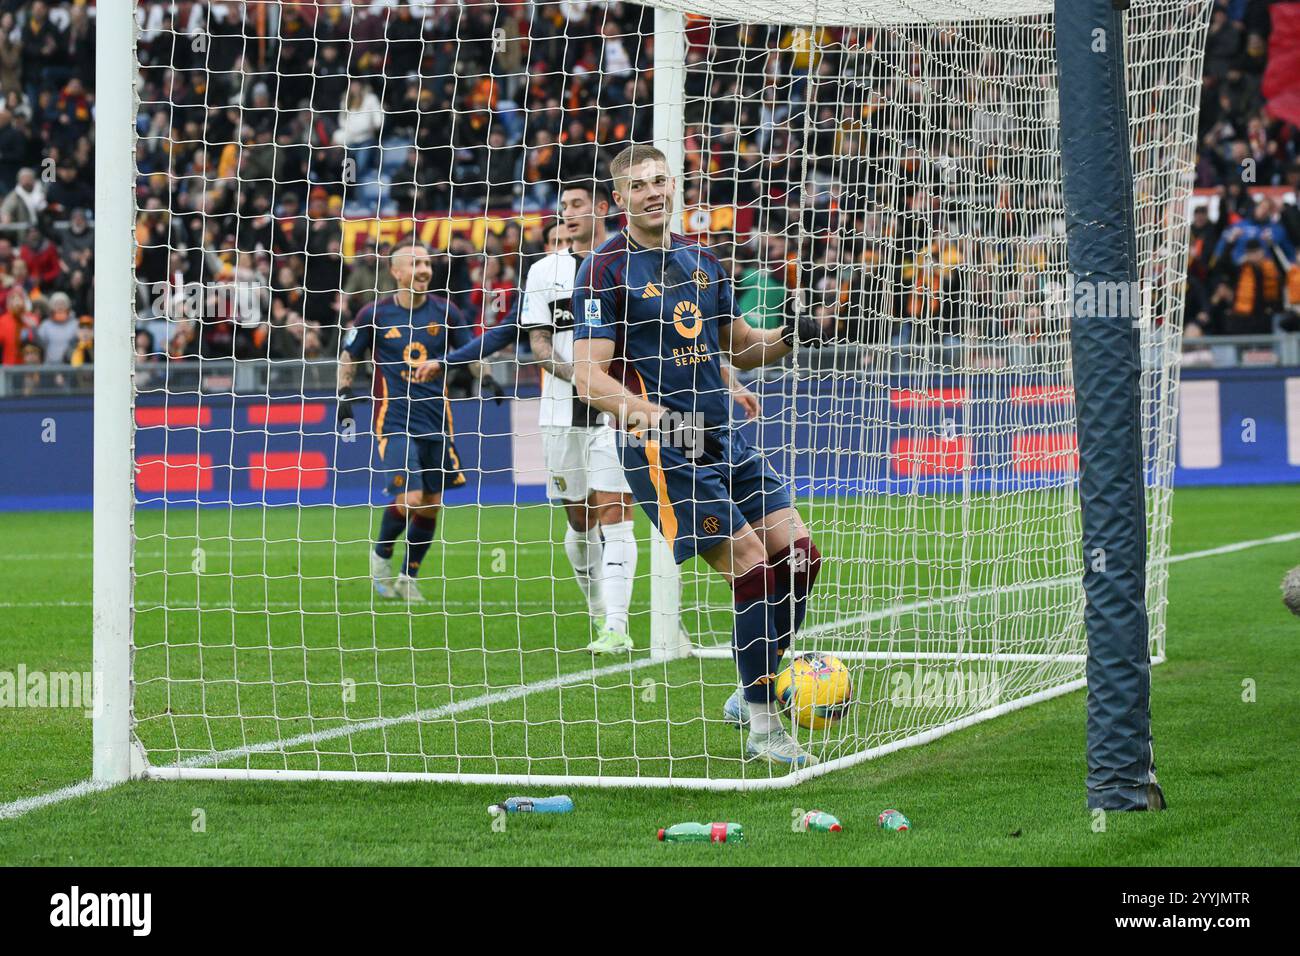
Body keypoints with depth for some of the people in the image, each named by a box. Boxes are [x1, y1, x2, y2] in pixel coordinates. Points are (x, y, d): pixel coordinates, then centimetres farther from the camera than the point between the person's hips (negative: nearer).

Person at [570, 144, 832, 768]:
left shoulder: (702, 261, 15)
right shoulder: (605, 269, -6)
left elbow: (738, 348, 25)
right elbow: (589, 376, -12)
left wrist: (787, 337, 4)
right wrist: (647, 413, -27)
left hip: (725, 438, 7)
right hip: (664, 451, -7)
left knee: (799, 557, 1)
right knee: (753, 570, -14)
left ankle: (750, 695, 20)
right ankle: (762, 729, -2)